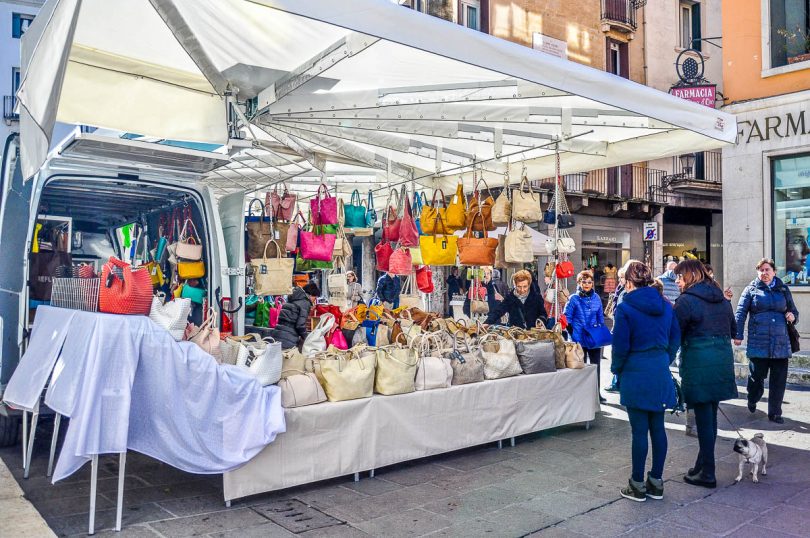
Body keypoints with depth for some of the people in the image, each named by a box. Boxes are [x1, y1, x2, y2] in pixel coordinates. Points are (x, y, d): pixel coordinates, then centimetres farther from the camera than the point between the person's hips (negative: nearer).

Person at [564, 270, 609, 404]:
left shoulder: (596, 298, 7)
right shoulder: (574, 299, -6)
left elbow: (600, 317, 15)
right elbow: (567, 318, -5)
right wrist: (572, 333, -9)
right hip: (579, 339, -4)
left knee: (596, 365, 9)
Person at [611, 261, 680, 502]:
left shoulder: (625, 308, -12)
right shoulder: (665, 305, 6)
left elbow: (620, 345, -12)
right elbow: (675, 339, 11)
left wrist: (616, 368, 4)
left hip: (636, 374, -5)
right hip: (661, 373, 6)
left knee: (639, 430, 1)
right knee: (657, 427, 12)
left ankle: (638, 485, 11)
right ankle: (656, 482, 22)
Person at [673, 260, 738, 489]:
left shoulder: (686, 300, -12)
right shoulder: (722, 299, 11)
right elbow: (733, 330, 19)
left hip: (699, 363, -7)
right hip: (723, 360, 7)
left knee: (703, 418, 0)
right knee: (710, 414, 16)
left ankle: (707, 474, 8)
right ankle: (703, 464, 27)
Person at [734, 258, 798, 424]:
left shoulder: (783, 290, 12)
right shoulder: (751, 290, 3)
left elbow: (794, 312, 21)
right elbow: (740, 313, -4)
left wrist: (793, 317, -4)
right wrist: (738, 335, -11)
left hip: (780, 343, 3)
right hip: (758, 342, -2)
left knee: (779, 379, 4)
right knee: (757, 375, 5)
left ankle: (775, 413, 17)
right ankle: (752, 400, 34)